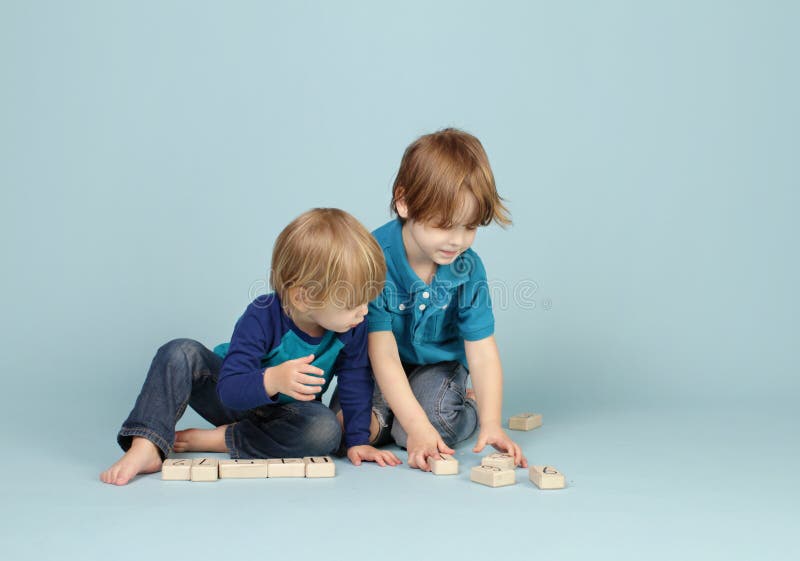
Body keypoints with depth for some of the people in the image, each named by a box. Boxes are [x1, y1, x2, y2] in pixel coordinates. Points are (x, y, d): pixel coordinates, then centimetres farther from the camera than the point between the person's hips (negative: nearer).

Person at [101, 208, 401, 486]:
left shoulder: (353, 327, -21)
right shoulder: (261, 318, -31)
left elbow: (355, 383, -7)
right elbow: (230, 390, -37)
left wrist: (358, 441, -12)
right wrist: (272, 381, -57)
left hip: (282, 412, 3)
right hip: (236, 398, -2)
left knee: (326, 430, -33)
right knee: (181, 354, -29)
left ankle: (216, 440, -21)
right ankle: (146, 448, -29)